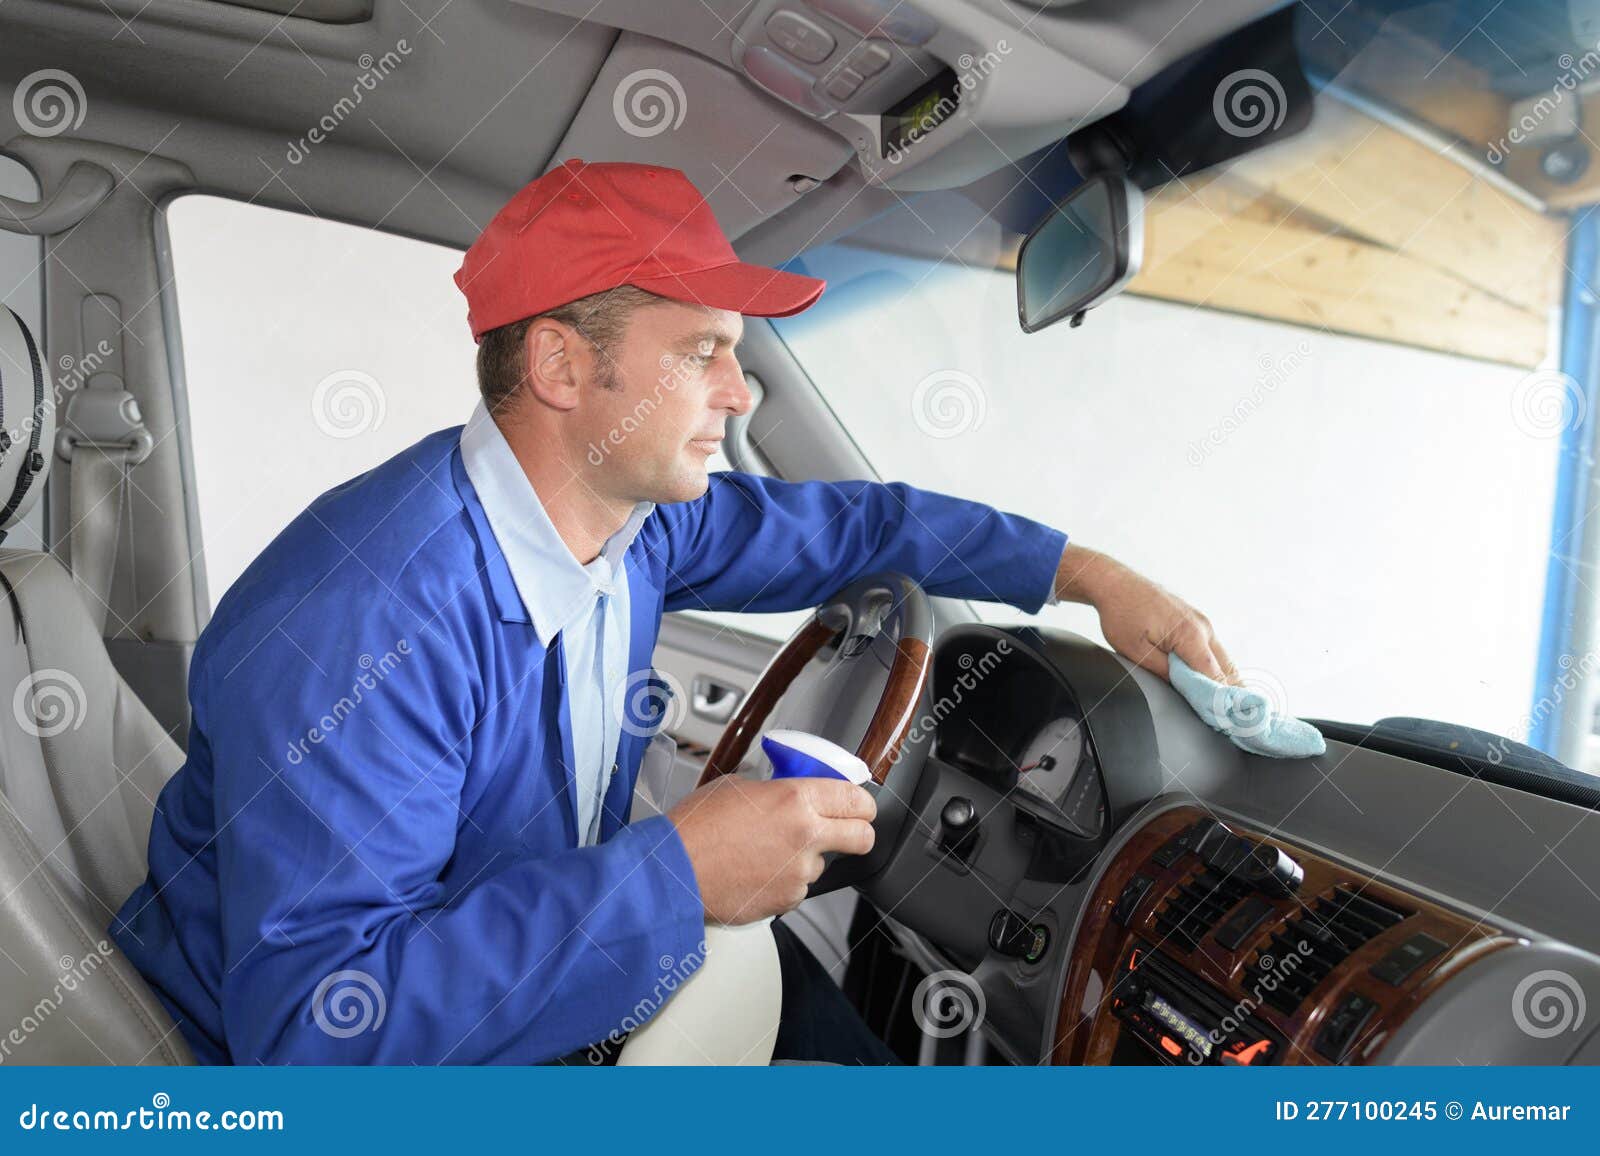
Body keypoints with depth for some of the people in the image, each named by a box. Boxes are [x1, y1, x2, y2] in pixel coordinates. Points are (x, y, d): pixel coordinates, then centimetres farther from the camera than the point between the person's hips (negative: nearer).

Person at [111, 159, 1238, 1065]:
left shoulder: (638, 520, -9)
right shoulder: (358, 627, -34)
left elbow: (848, 523, 5)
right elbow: (308, 1020, -38)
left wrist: (1088, 572, 2)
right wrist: (675, 873, -41)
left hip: (541, 948, 8)